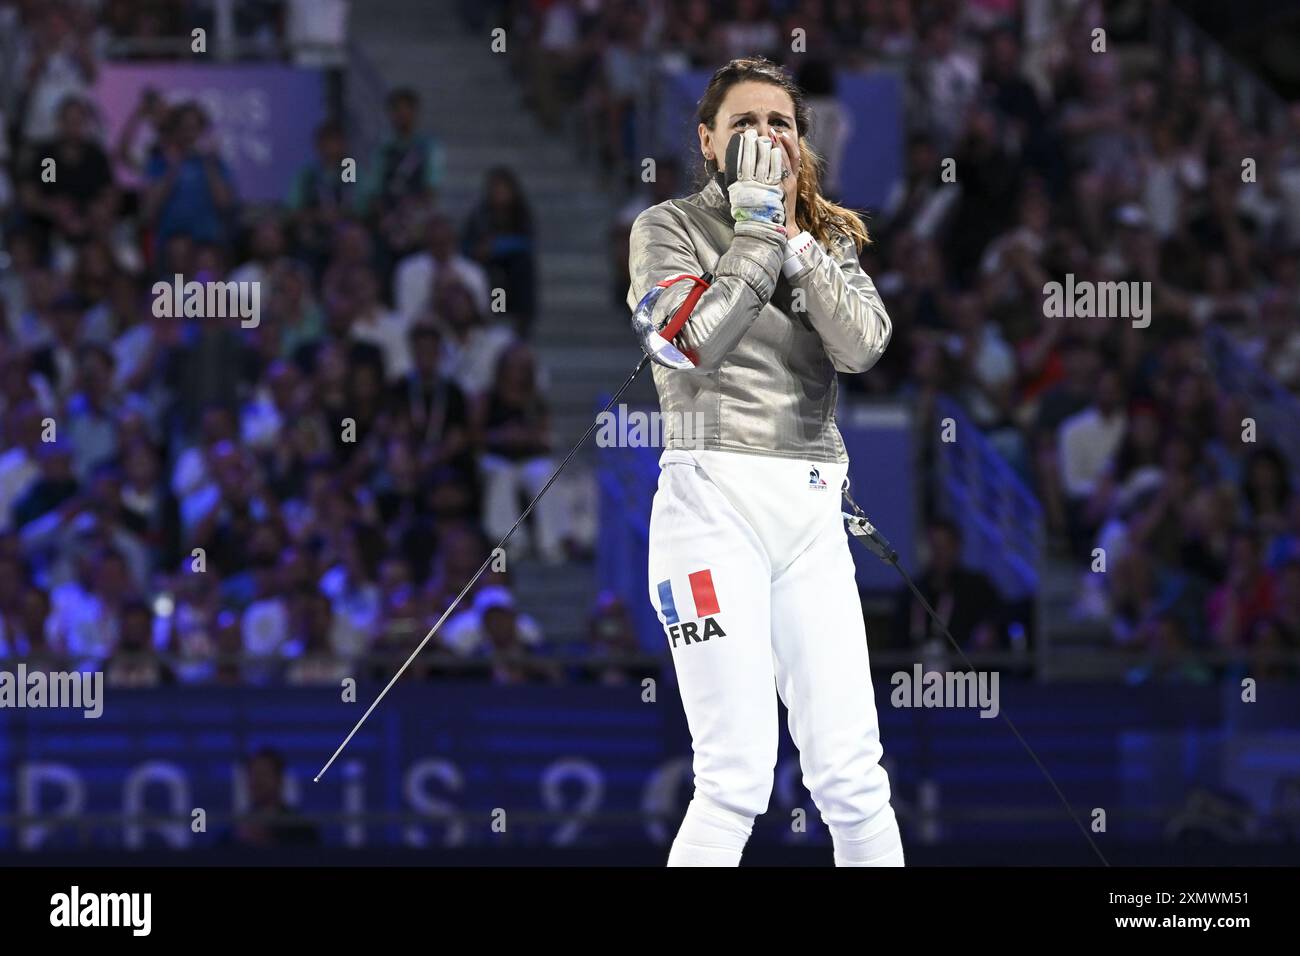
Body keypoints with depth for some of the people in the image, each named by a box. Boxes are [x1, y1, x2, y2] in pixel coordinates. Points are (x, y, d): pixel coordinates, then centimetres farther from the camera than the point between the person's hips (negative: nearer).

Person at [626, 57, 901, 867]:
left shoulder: (830, 238, 15)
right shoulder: (669, 229, 2)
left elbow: (863, 346, -3)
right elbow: (695, 344, -15)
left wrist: (794, 236, -7)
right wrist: (757, 226, -10)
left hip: (813, 511, 5)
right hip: (715, 500, -4)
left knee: (853, 775, -1)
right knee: (737, 780, -10)